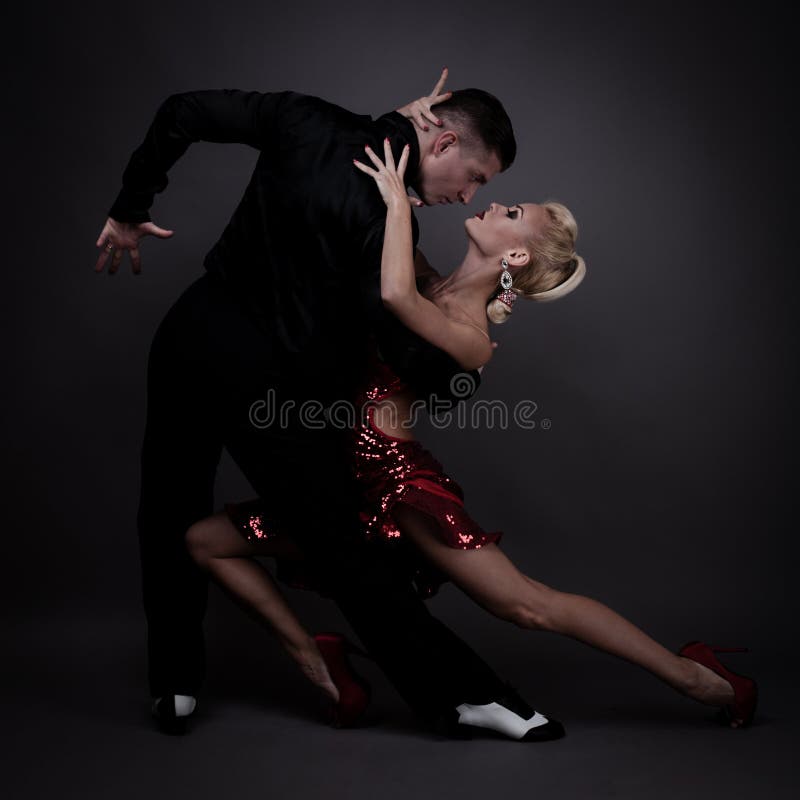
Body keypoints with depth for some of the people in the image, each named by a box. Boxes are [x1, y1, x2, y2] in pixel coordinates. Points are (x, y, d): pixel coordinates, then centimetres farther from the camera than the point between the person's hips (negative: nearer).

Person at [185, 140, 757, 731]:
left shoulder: (471, 338, -19)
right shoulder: (430, 286, 6)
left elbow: (394, 293, -39)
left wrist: (398, 198, -25)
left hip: (394, 478, -9)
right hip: (341, 472, 9)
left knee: (526, 603, -11)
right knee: (205, 539, 7)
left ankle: (702, 681, 6)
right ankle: (314, 658, 9)